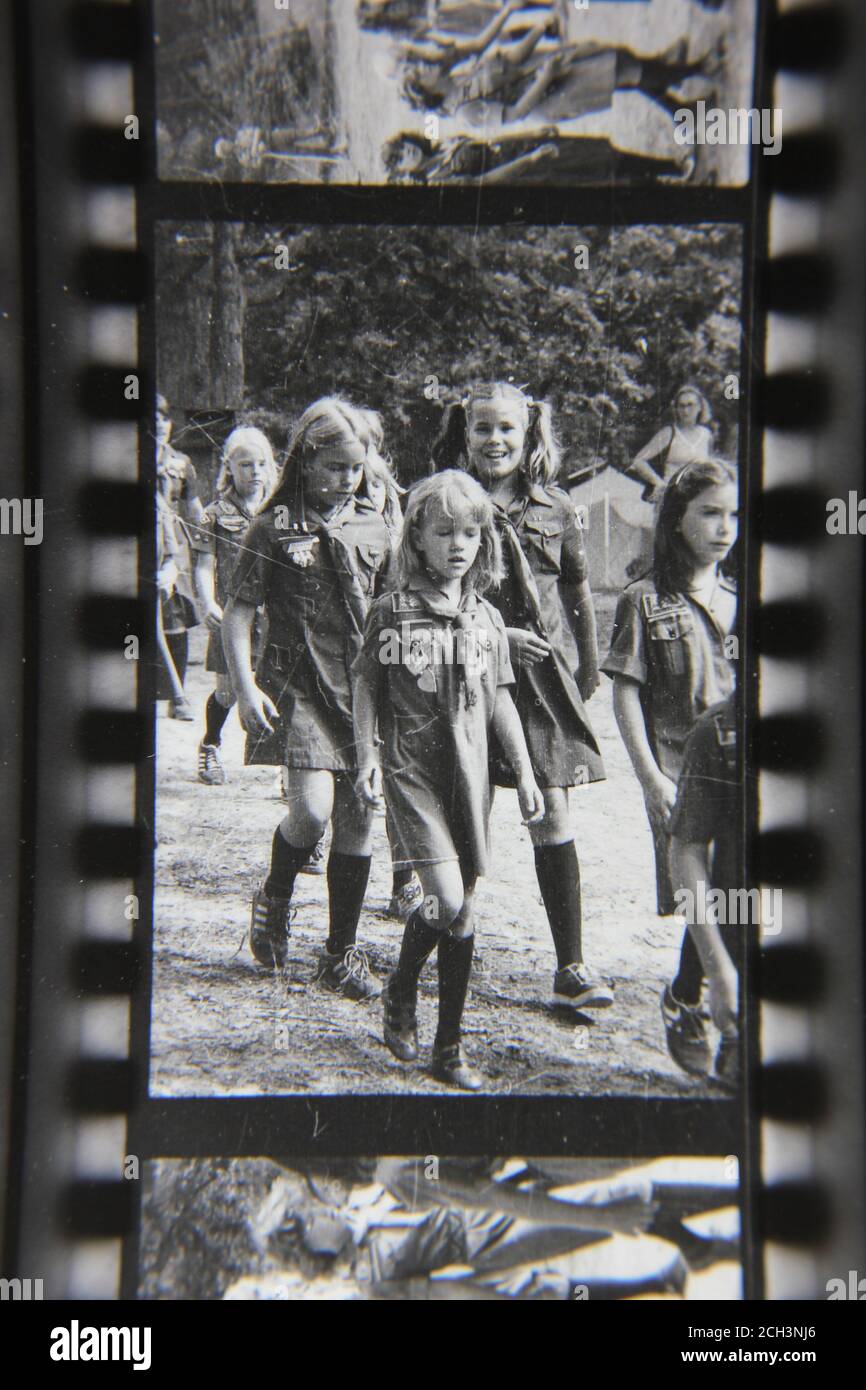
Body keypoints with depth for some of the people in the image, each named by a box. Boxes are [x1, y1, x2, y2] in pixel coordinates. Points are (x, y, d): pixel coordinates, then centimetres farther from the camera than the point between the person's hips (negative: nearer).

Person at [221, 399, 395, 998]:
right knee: (312, 808, -17)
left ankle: (343, 953, 17)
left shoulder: (374, 527, 9)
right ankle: (275, 898, 16)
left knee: (357, 819, 5)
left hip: (365, 687, 4)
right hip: (300, 686, -4)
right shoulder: (275, 528, -2)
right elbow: (239, 611, -1)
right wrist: (245, 687, -9)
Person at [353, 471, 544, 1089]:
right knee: (447, 900, -16)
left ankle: (449, 1048, 17)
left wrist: (525, 772, 9)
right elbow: (367, 688, 2)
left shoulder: (487, 619, 7)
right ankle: (401, 991, 15)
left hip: (470, 773, 4)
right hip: (412, 771, -4)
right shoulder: (392, 612, -4)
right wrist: (367, 756, -7)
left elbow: (500, 700, 12)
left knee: (464, 911, 6)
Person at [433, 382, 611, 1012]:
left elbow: (579, 592, 14)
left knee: (553, 815, -1)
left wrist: (589, 670, 14)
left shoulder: (557, 509, 5)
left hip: (545, 675, 1)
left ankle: (571, 967, 3)